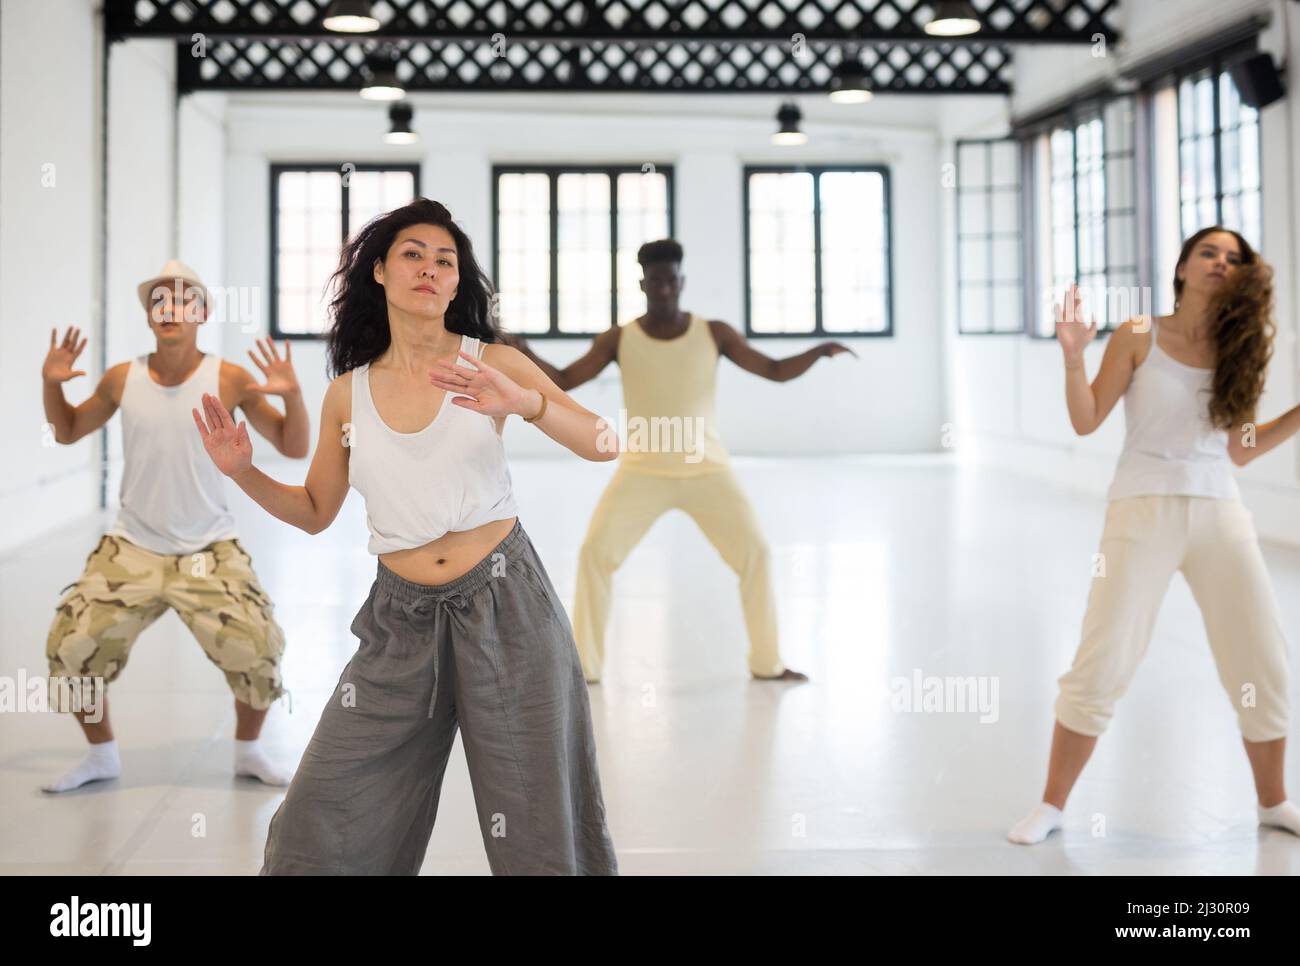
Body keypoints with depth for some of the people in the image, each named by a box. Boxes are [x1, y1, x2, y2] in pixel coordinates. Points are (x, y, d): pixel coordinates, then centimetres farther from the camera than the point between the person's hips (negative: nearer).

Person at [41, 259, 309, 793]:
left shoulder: (229, 380, -9)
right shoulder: (122, 379, -2)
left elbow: (294, 448, -6)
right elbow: (67, 432, 15)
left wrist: (292, 394, -23)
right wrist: (51, 384, -3)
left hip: (209, 551, -2)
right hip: (132, 548, 2)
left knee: (257, 650, -13)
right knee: (69, 648, -4)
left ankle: (248, 751, 16)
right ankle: (101, 754, 22)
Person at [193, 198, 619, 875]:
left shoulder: (492, 362, -1)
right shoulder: (347, 393, 6)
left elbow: (604, 445, -10)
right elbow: (315, 511, 17)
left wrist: (523, 401, -28)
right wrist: (243, 473, -1)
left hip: (503, 605, -2)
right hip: (402, 618, 2)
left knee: (536, 830, 4)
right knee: (316, 830, 1)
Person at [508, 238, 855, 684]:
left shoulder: (714, 333, -4)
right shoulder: (617, 339, -4)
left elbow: (775, 371, -4)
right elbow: (562, 381, -7)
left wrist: (819, 351, -23)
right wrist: (525, 352, -26)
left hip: (708, 470, 0)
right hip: (643, 471, 0)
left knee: (756, 554, -8)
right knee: (595, 554, -14)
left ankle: (767, 662, 9)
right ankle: (585, 665, 0)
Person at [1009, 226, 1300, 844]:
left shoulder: (1237, 349, 7)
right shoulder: (1138, 337, -2)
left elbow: (1238, 451, 11)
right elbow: (1086, 422, -3)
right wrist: (1073, 355, -17)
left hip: (1220, 515, 4)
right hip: (1143, 513, -4)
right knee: (1102, 666, -6)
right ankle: (1051, 806, 8)